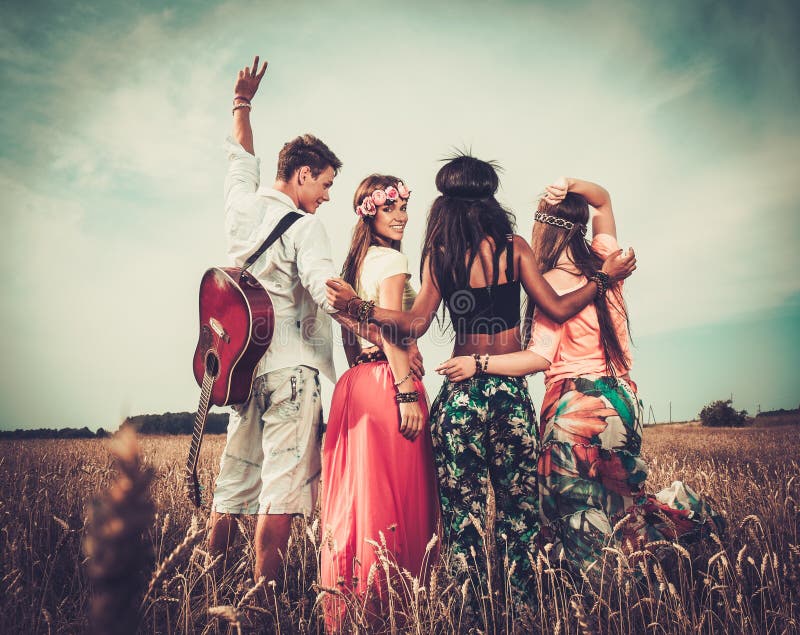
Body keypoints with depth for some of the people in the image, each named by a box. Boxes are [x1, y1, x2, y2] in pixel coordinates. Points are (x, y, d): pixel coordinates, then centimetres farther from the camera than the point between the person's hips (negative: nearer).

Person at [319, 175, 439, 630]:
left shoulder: (359, 260, 20)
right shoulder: (392, 259, -7)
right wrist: (407, 393, -20)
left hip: (356, 383, 9)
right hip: (387, 383, -9)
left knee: (359, 490, 11)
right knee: (393, 496, -3)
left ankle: (347, 603, 19)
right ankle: (387, 606, 4)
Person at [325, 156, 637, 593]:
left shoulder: (439, 253, -1)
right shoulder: (513, 246, 0)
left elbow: (415, 324, -8)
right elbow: (557, 309, 0)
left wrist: (361, 307, -3)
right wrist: (602, 277, 13)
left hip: (460, 390, 0)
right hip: (511, 391, 1)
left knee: (463, 505, 9)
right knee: (518, 501, 12)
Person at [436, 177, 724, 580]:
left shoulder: (555, 280, -11)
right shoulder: (602, 259, 8)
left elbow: (541, 357, -17)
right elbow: (603, 200, 24)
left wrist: (477, 363, -15)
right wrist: (571, 186, 5)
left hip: (576, 406, -8)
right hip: (620, 395, 8)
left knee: (582, 524, 1)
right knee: (616, 507, 20)